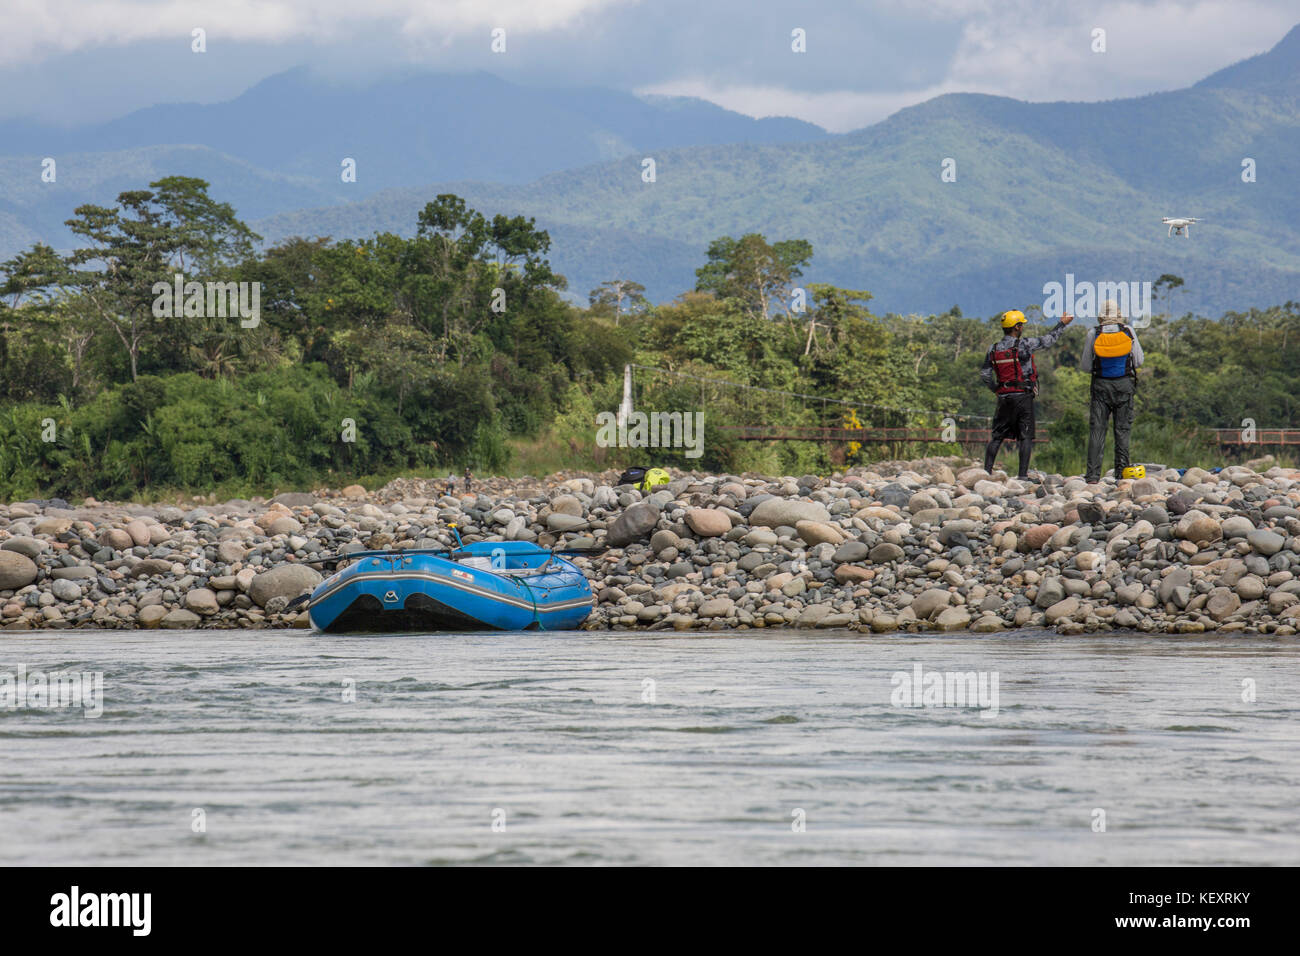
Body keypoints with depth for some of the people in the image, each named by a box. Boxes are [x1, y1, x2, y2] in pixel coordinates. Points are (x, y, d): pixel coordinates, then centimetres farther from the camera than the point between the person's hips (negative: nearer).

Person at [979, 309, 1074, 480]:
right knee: (1026, 437, 1)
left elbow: (984, 375, 5)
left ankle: (987, 470, 4)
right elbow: (1048, 340, 1)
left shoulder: (994, 350, 5)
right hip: (1023, 396, -4)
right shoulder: (1024, 345, -10)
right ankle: (1023, 474, -4)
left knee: (997, 436, 10)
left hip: (1004, 398, 4)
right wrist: (1062, 324, 15)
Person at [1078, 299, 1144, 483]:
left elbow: (1085, 366, -1)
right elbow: (1138, 361, 2)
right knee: (1123, 429, 8)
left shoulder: (1093, 334, -5)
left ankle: (1093, 474, -6)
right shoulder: (1128, 332, -3)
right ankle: (1122, 471, 7)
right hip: (1124, 385, 0)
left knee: (1096, 430, 1)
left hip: (1101, 385, 0)